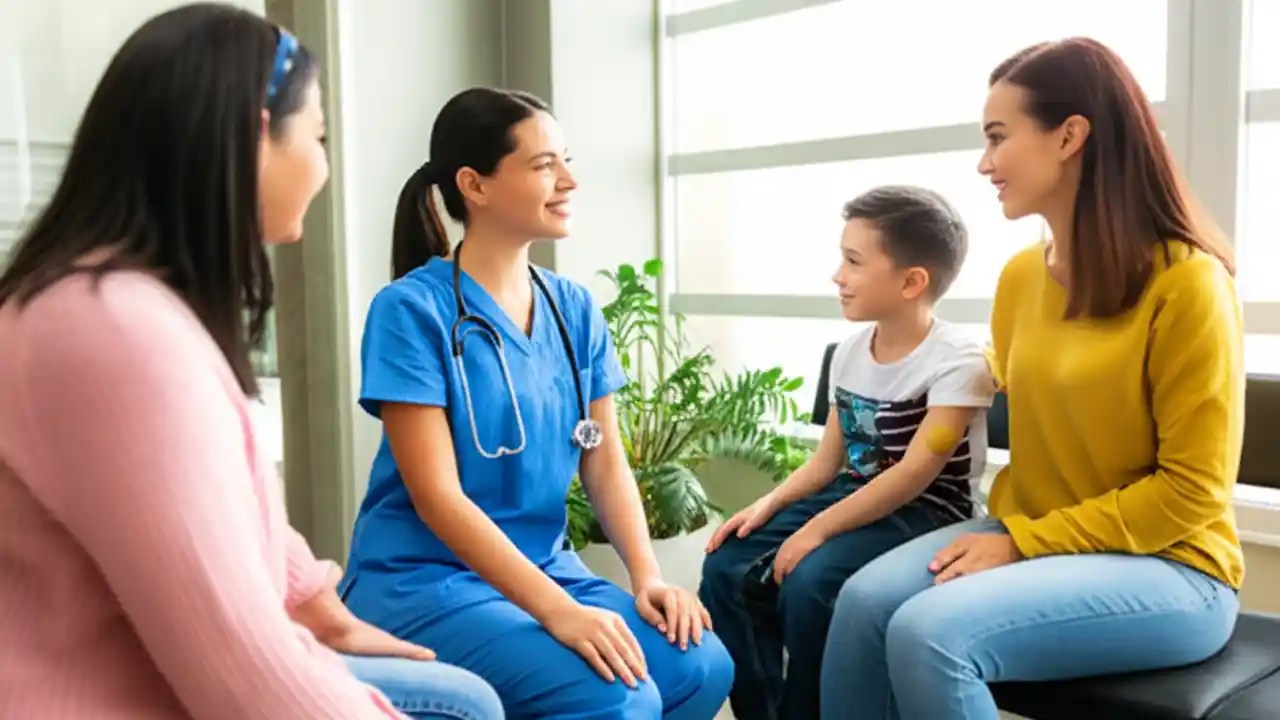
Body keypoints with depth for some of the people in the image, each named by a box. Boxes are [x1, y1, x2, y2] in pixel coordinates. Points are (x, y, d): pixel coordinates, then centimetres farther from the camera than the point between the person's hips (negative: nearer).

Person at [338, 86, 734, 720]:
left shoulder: (574, 308, 4)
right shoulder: (413, 309, -13)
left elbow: (605, 462, 5)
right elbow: (437, 496, -18)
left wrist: (648, 577, -10)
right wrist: (557, 610, -25)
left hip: (544, 567, 6)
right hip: (425, 580, -6)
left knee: (701, 665, -15)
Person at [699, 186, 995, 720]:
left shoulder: (956, 361, -15)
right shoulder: (849, 352, 7)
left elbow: (915, 473, -23)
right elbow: (828, 461, 9)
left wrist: (818, 530, -26)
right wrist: (768, 505, -7)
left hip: (925, 512, -7)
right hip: (853, 495, 7)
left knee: (809, 582, -31)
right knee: (726, 567, -7)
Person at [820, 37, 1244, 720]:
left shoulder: (1186, 281, -16)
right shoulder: (1020, 275, 4)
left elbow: (1191, 490, -15)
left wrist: (1022, 542, -17)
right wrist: (1007, 527, 7)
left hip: (1166, 566, -6)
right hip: (1029, 534, 6)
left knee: (931, 633, -28)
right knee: (865, 601, -20)